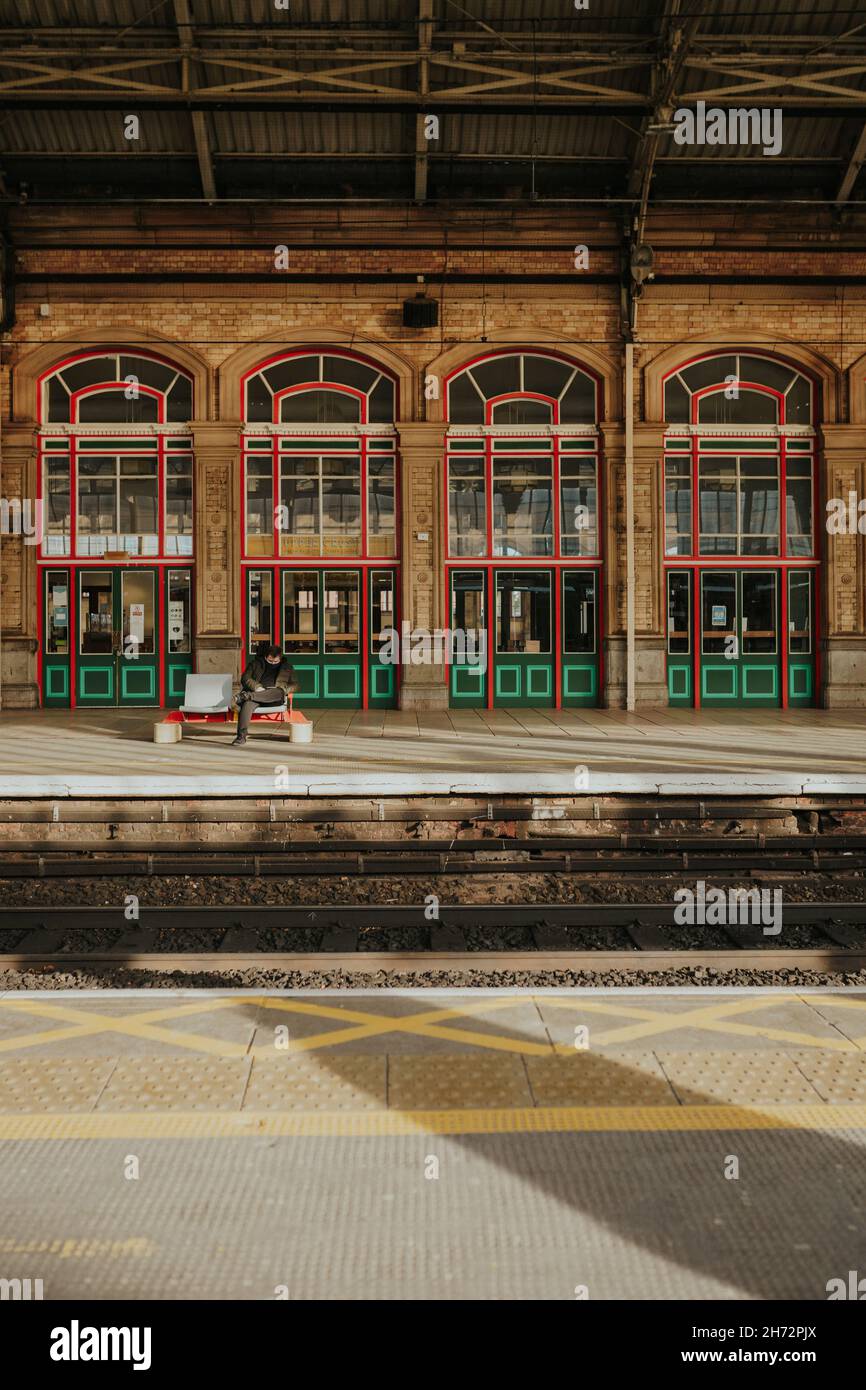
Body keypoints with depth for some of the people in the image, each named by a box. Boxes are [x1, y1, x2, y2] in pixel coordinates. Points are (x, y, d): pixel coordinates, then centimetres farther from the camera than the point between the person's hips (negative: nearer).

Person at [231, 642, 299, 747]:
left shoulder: (286, 667, 22)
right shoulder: (256, 663, 20)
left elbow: (294, 684, 17)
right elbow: (245, 678, 11)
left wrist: (282, 689, -4)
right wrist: (257, 687, -9)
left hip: (274, 699, 0)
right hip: (256, 693, 0)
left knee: (279, 692, -38)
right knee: (247, 704, -36)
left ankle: (247, 695, -49)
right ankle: (241, 736, -44)